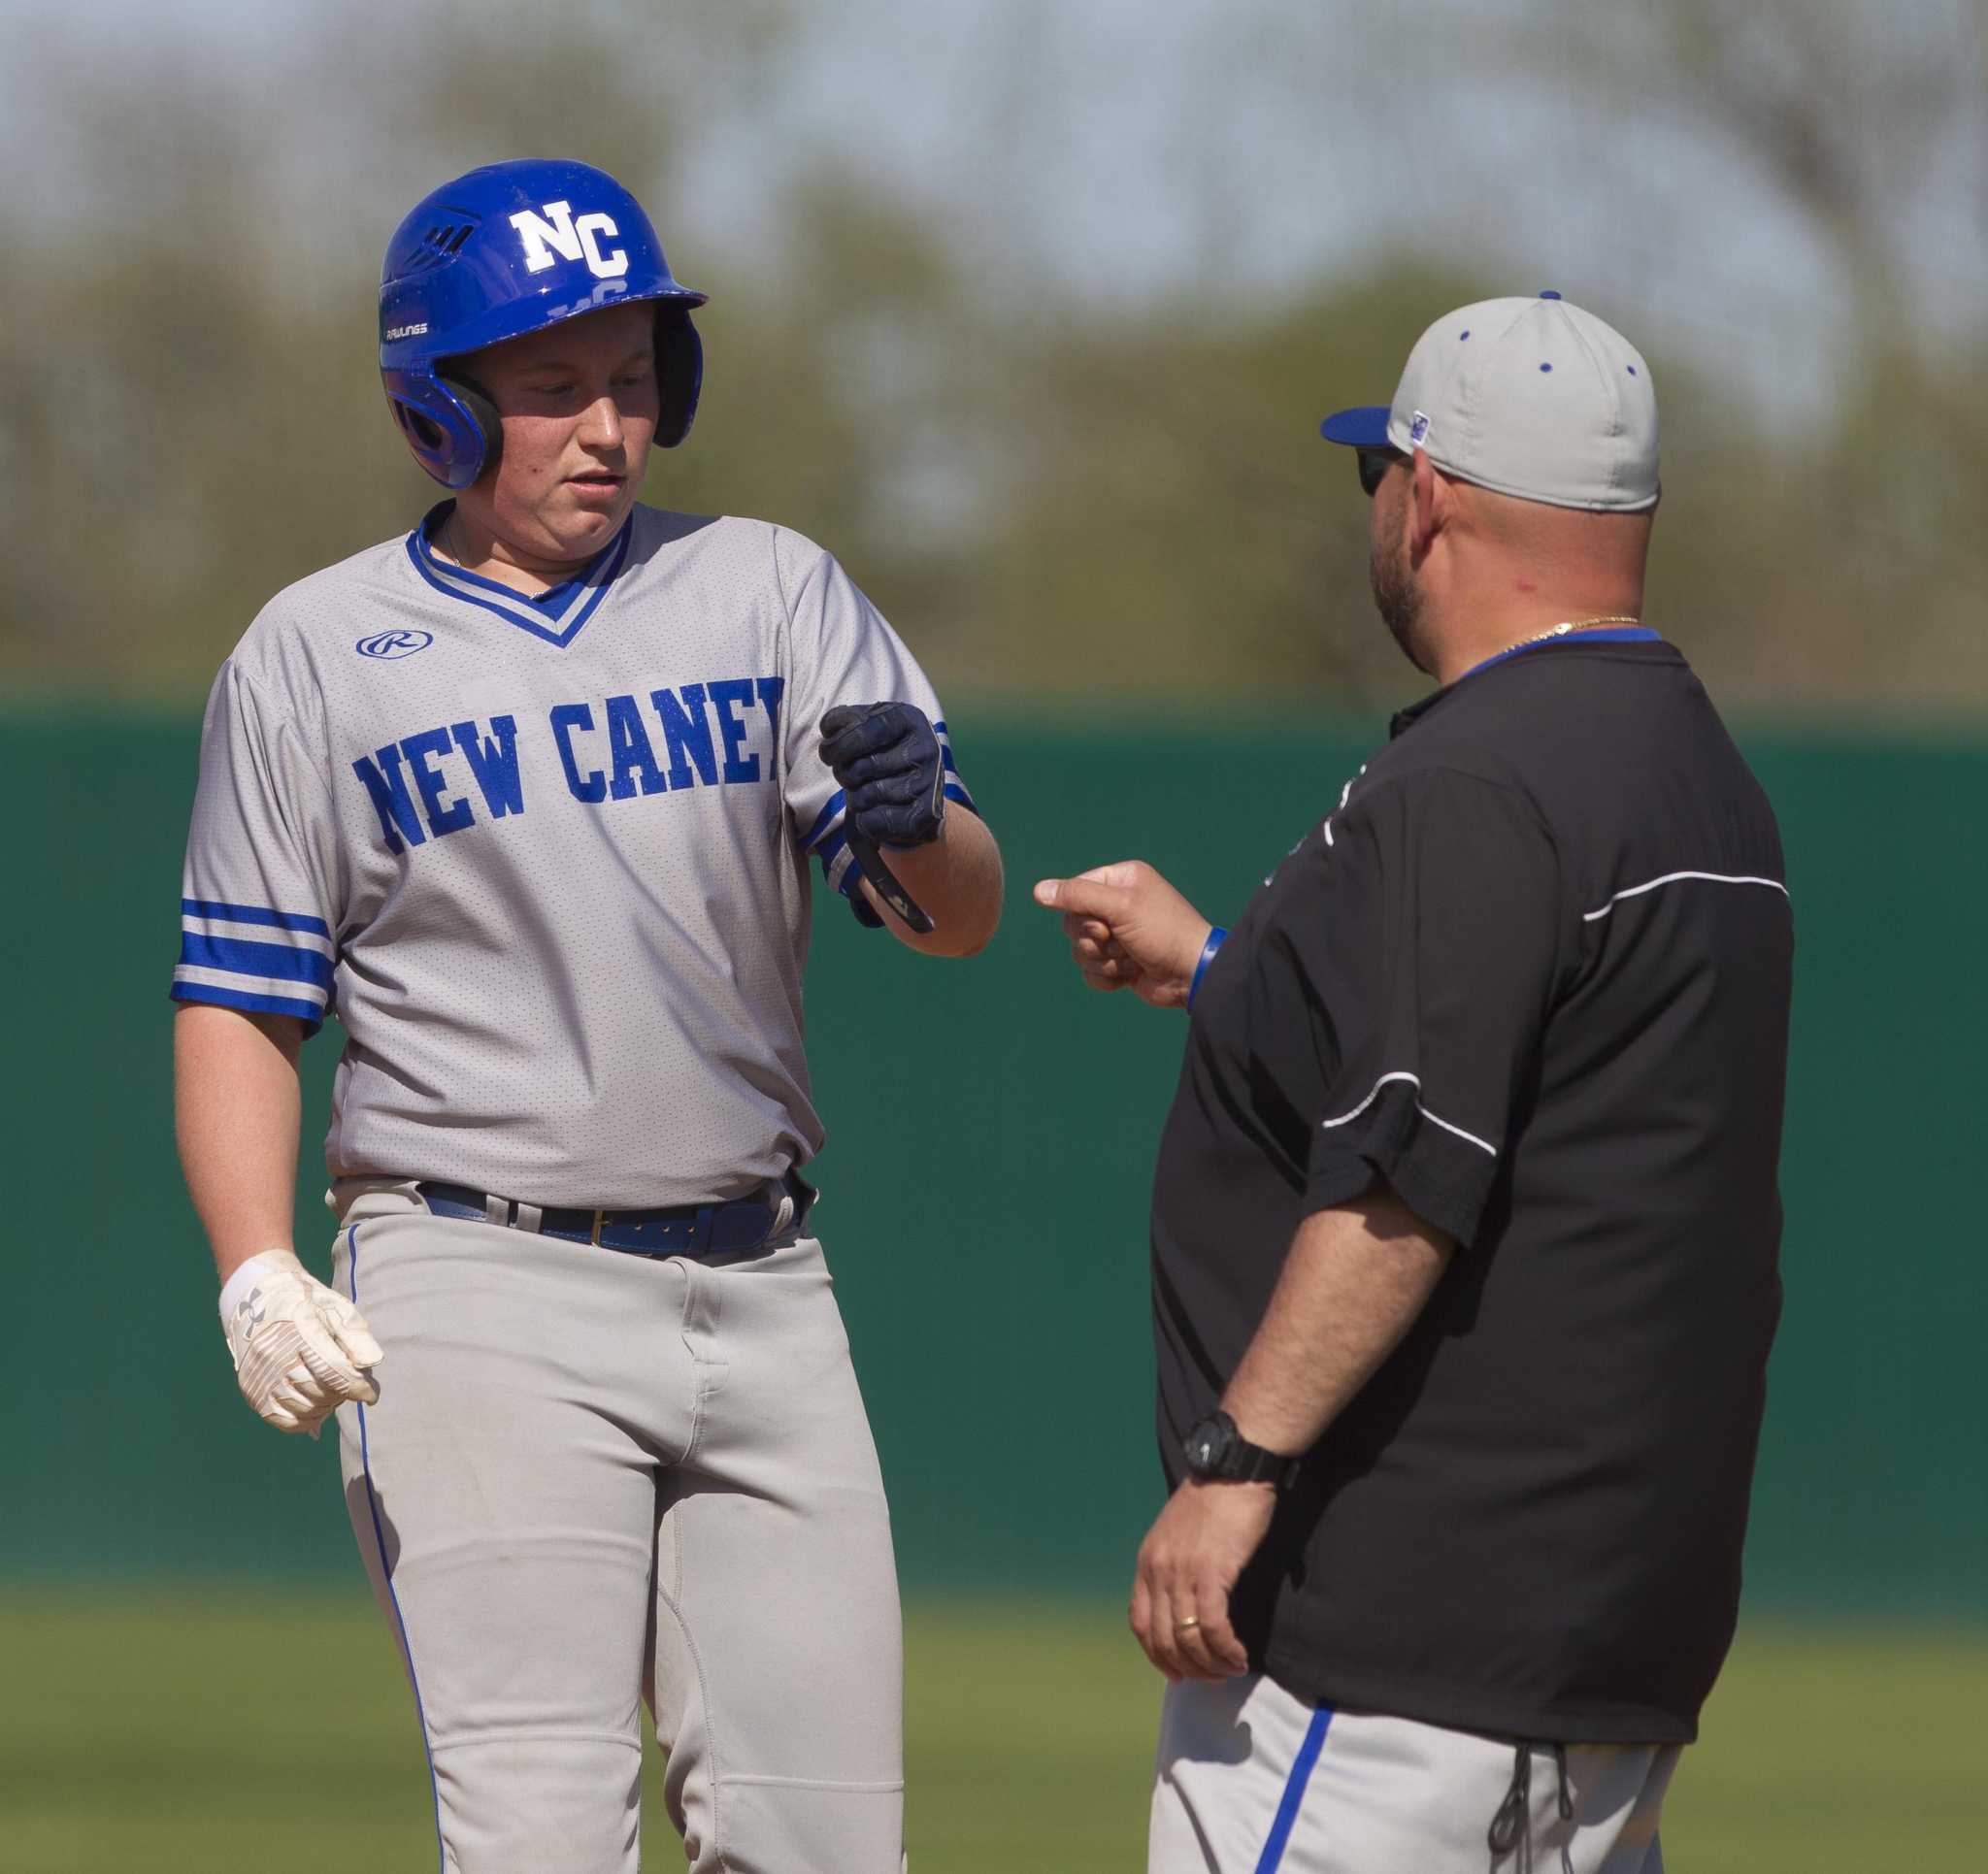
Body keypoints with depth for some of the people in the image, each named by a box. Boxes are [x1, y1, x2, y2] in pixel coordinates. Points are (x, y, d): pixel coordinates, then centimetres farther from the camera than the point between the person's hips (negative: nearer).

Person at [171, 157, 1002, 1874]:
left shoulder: (772, 594, 9)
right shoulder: (313, 657, 3)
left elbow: (961, 915, 2)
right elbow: (240, 1004, 3)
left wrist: (914, 823, -23)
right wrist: (257, 1272, -13)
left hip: (759, 1286, 4)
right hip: (483, 1296, -4)